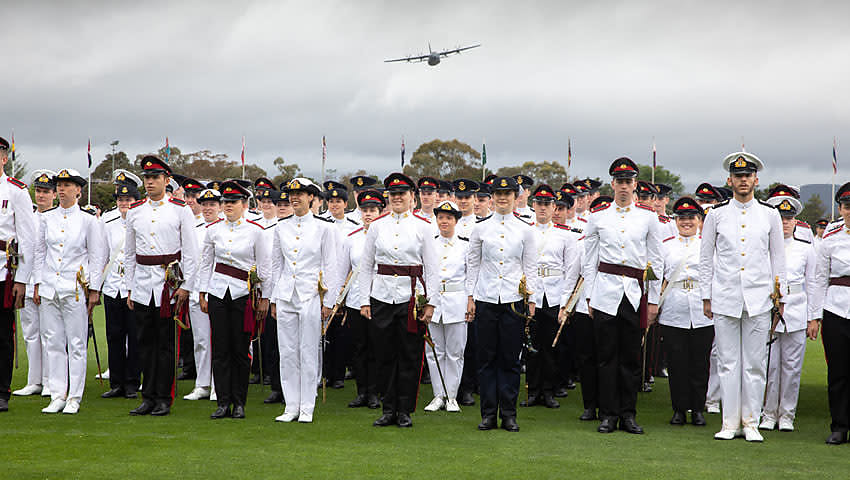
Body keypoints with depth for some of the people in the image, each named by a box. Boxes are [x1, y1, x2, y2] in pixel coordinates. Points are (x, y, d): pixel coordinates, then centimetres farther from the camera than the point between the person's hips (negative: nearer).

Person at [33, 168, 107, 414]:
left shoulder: (88, 219, -1)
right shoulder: (46, 218, 9)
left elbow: (97, 256, 0)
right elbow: (39, 252, 14)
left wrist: (94, 290, -4)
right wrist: (37, 284, 8)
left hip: (75, 288, -3)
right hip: (49, 288, 4)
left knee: (77, 344, -1)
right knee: (54, 343, 5)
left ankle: (74, 398, 5)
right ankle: (57, 396, 11)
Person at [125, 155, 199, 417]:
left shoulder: (180, 210, -1)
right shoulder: (134, 211, 9)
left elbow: (191, 253, -2)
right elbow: (129, 253, 16)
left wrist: (185, 286, -8)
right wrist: (130, 287, 12)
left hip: (170, 283, -4)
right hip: (143, 284, 4)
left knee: (166, 343, 0)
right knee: (146, 342, 7)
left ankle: (164, 399, 7)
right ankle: (148, 397, 14)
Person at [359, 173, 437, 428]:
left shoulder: (423, 226, 2)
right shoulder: (377, 225, 7)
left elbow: (431, 268, 3)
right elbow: (366, 266, 9)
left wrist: (430, 302, -4)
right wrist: (364, 301, 4)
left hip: (411, 298, -2)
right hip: (382, 297, 2)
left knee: (409, 356, 2)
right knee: (384, 356, 5)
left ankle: (405, 411, 12)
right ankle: (388, 409, 14)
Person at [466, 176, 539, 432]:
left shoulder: (525, 230, 5)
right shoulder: (480, 228, 6)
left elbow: (531, 268, 7)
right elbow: (472, 265, 9)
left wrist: (531, 300, 2)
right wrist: (470, 297, 4)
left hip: (514, 301, 0)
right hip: (485, 300, 1)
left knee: (510, 358, 2)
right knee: (487, 358, 3)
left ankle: (509, 414, 10)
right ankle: (488, 413, 10)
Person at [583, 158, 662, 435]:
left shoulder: (648, 217, 5)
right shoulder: (597, 216, 5)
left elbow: (655, 261, 8)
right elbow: (589, 260, 9)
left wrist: (653, 300, 4)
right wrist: (590, 296, 4)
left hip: (635, 294, 0)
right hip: (605, 292, 0)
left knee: (631, 356, 5)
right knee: (607, 355, 1)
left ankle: (628, 414, 13)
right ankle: (608, 415, 8)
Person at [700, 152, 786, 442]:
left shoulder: (770, 215, 6)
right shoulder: (716, 214, 4)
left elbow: (778, 257, 11)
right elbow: (705, 258, 9)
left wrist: (780, 296, 8)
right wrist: (706, 296, 6)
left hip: (758, 298, 0)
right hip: (725, 298, 0)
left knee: (755, 363, 3)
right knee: (728, 362, 2)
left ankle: (751, 423, 11)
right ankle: (730, 423, 10)